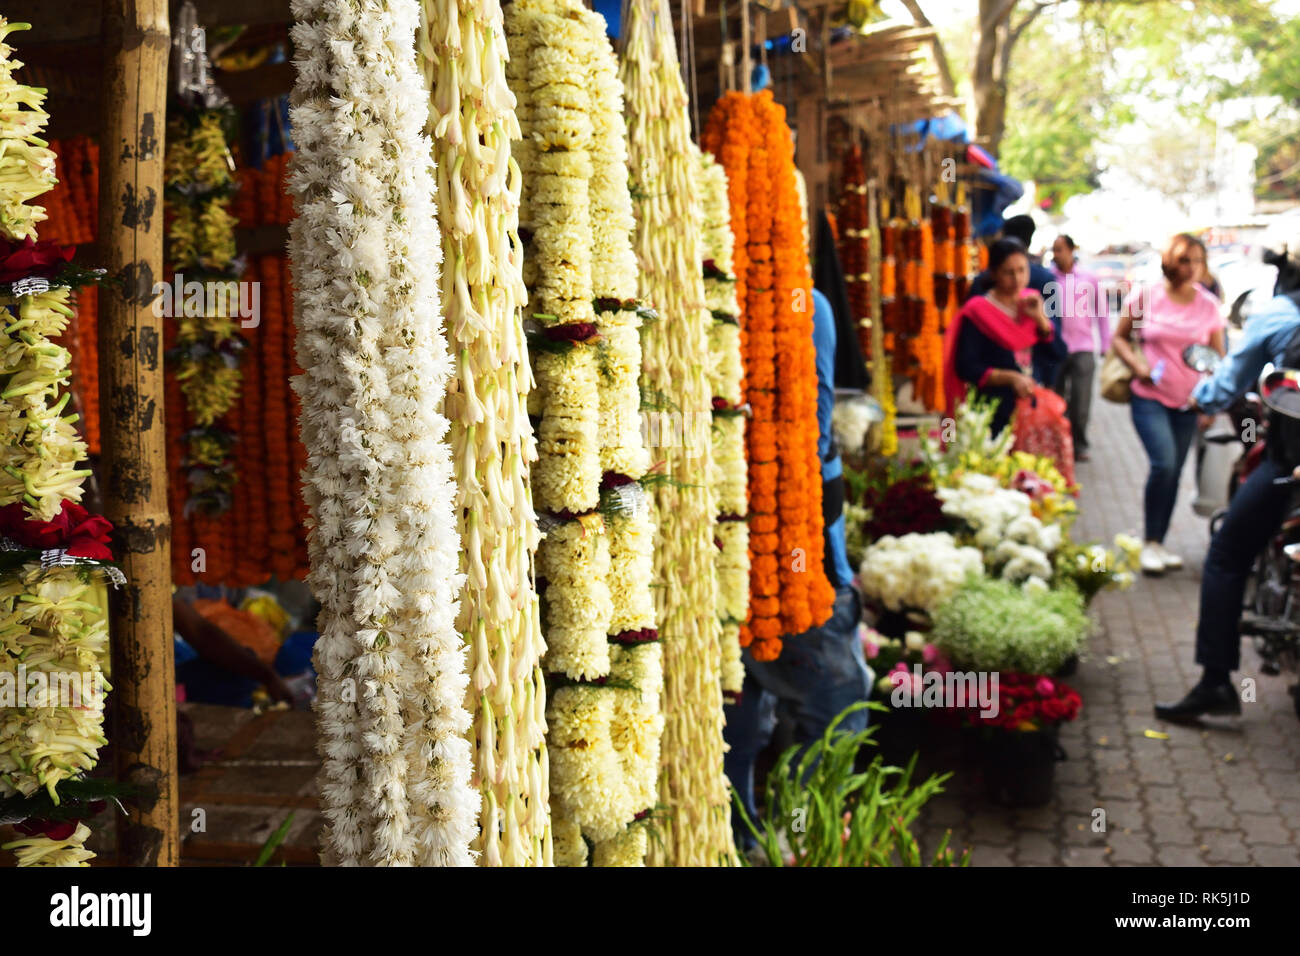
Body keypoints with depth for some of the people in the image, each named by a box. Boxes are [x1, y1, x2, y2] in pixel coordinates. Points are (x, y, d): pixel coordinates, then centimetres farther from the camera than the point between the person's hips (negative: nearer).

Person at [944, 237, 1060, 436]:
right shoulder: (978, 311, -7)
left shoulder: (1031, 303, 10)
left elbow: (1059, 351, 8)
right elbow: (966, 368, -11)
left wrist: (1040, 318, -5)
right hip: (995, 410, -5)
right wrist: (1010, 378, -19)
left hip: (1031, 403, 5)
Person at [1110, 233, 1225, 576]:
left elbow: (1218, 358, 9)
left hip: (1189, 403, 3)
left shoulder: (1209, 305, 3)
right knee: (1163, 464, -19)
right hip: (1150, 397, -3)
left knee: (1173, 473, 7)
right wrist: (1137, 364, -12)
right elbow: (1119, 337, 6)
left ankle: (1159, 544, 20)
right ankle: (1150, 544, -5)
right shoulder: (1145, 296, -2)